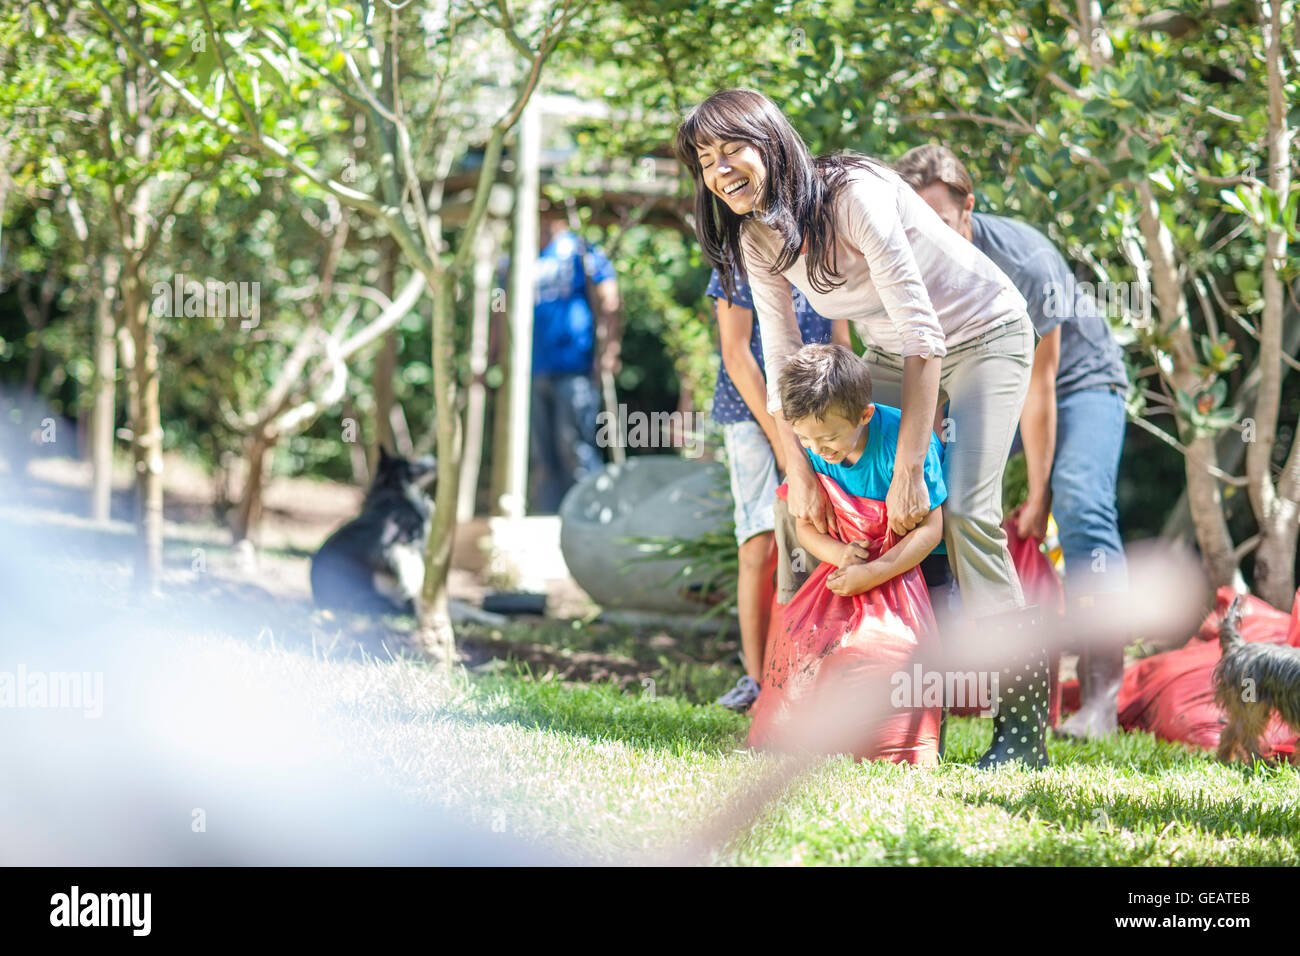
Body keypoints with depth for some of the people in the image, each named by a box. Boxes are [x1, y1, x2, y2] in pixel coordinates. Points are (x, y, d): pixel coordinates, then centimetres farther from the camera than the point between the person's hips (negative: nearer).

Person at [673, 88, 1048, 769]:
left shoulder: (854, 195, -32)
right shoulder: (759, 238, -9)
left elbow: (922, 333, -33)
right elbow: (780, 362, -5)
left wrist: (910, 470, -35)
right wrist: (801, 474, -17)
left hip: (981, 337, -8)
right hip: (892, 354, 8)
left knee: (964, 513, -21)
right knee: (844, 498, -3)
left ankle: (1025, 723, -17)